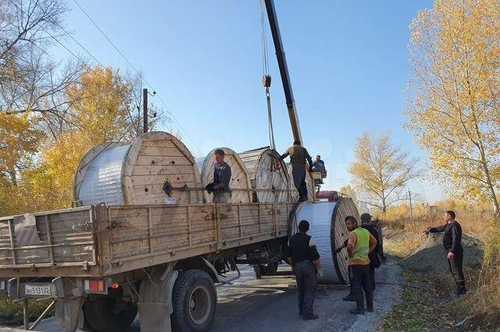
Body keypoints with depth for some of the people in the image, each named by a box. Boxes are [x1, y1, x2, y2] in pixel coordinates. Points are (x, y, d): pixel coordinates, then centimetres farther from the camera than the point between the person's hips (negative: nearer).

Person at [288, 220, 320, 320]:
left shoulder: (292, 239, 5)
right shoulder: (309, 239, -12)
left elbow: (289, 256, 13)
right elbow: (316, 257, -14)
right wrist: (318, 268, -1)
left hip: (297, 267, 6)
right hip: (309, 266, -5)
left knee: (301, 289, 20)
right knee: (310, 290, 3)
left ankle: (302, 311, 28)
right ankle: (308, 314, 2)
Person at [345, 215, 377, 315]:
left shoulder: (353, 233, -17)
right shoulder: (365, 231, 8)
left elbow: (349, 246, -34)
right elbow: (374, 242, 22)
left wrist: (350, 254, -15)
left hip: (356, 263, -7)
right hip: (366, 262, 8)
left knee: (356, 286, 1)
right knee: (367, 285, 16)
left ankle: (360, 308, 4)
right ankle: (370, 307, 24)